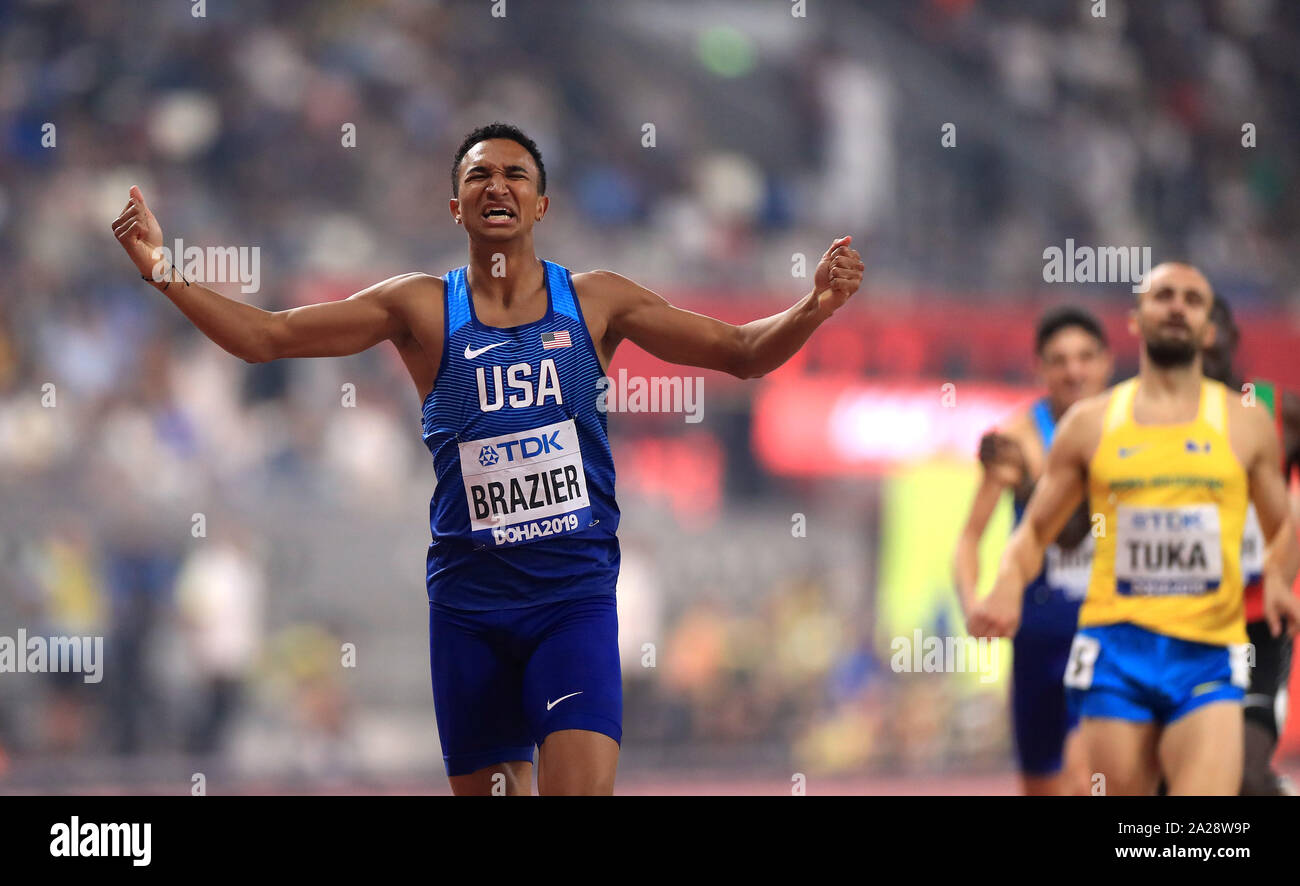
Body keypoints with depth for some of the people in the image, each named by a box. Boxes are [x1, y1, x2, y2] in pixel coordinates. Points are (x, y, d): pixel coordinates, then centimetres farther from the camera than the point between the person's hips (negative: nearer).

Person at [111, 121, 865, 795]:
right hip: (469, 598, 1)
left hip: (575, 597, -1)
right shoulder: (422, 309, 3)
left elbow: (740, 352, 5)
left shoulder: (595, 302, 4)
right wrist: (164, 273, -9)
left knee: (584, 787, -19)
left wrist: (815, 308, -14)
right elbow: (265, 337, 1)